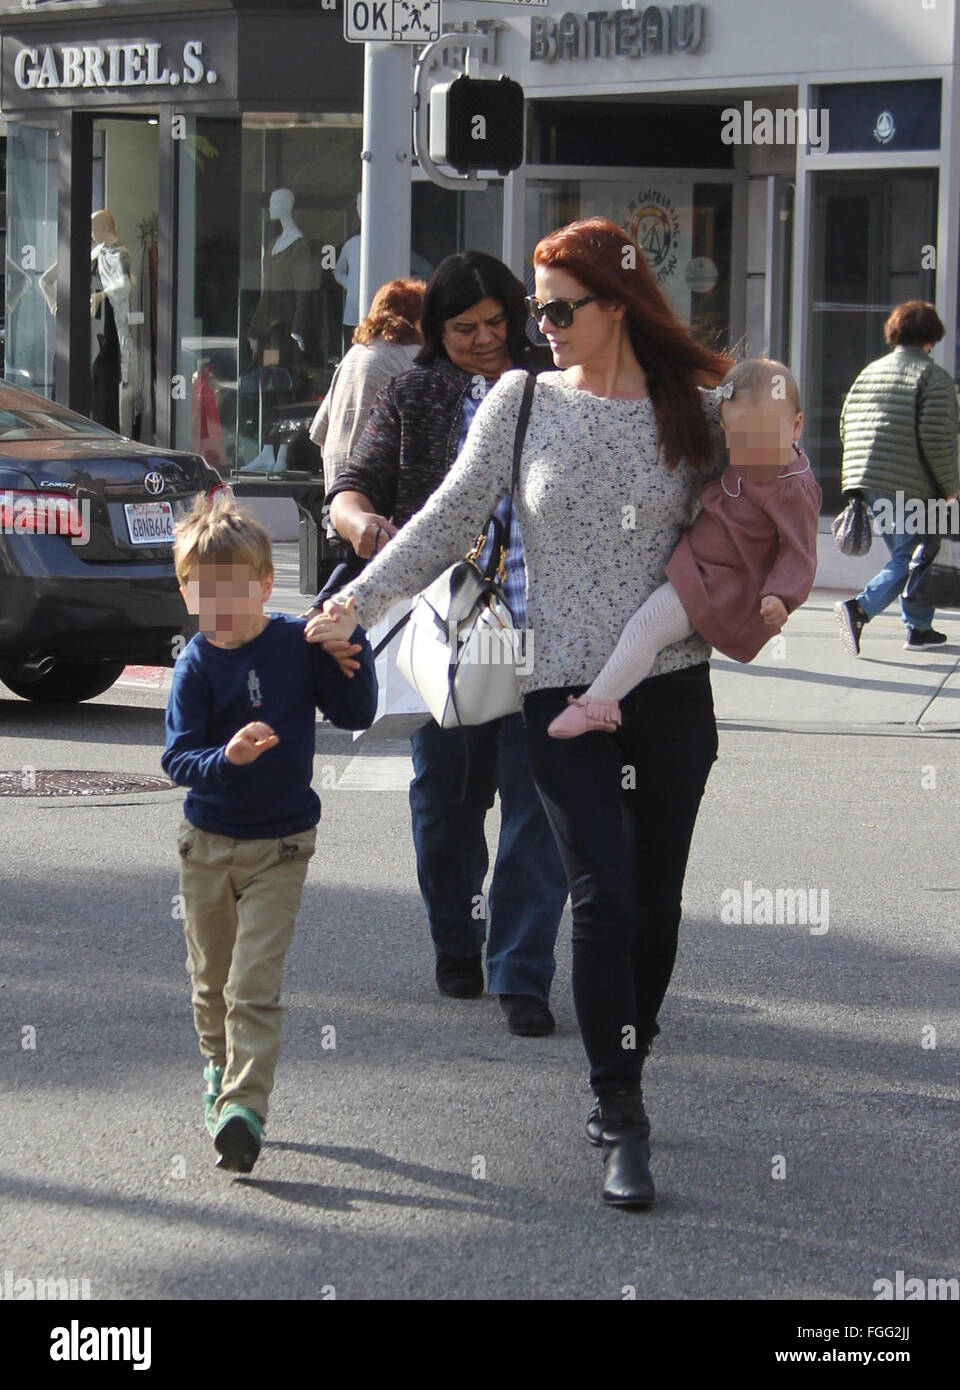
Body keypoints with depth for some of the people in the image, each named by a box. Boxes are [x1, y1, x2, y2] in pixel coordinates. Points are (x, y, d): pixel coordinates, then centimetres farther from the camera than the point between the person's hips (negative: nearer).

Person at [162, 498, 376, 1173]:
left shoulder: (297, 643, -7)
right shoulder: (197, 663, -10)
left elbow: (356, 714, -5)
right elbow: (178, 757, -15)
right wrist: (226, 757, -35)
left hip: (279, 844, -2)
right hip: (208, 841, 2)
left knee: (254, 983, -13)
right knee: (212, 979, 17)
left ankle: (243, 1106, -18)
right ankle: (221, 1071, 40)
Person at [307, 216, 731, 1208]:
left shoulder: (693, 409, 4)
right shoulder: (522, 401, 2)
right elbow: (450, 521, 4)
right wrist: (358, 600, -3)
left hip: (672, 690, 2)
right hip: (563, 690, -1)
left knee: (655, 901, 6)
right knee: (604, 896, -11)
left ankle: (622, 1084, 24)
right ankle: (621, 1125, -7)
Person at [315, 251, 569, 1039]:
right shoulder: (412, 400, 9)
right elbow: (355, 489, 4)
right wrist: (359, 517, -21)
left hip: (542, 623, -1)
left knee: (536, 799, -7)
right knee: (446, 792, 11)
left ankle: (522, 974, -4)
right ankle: (456, 944, 32)